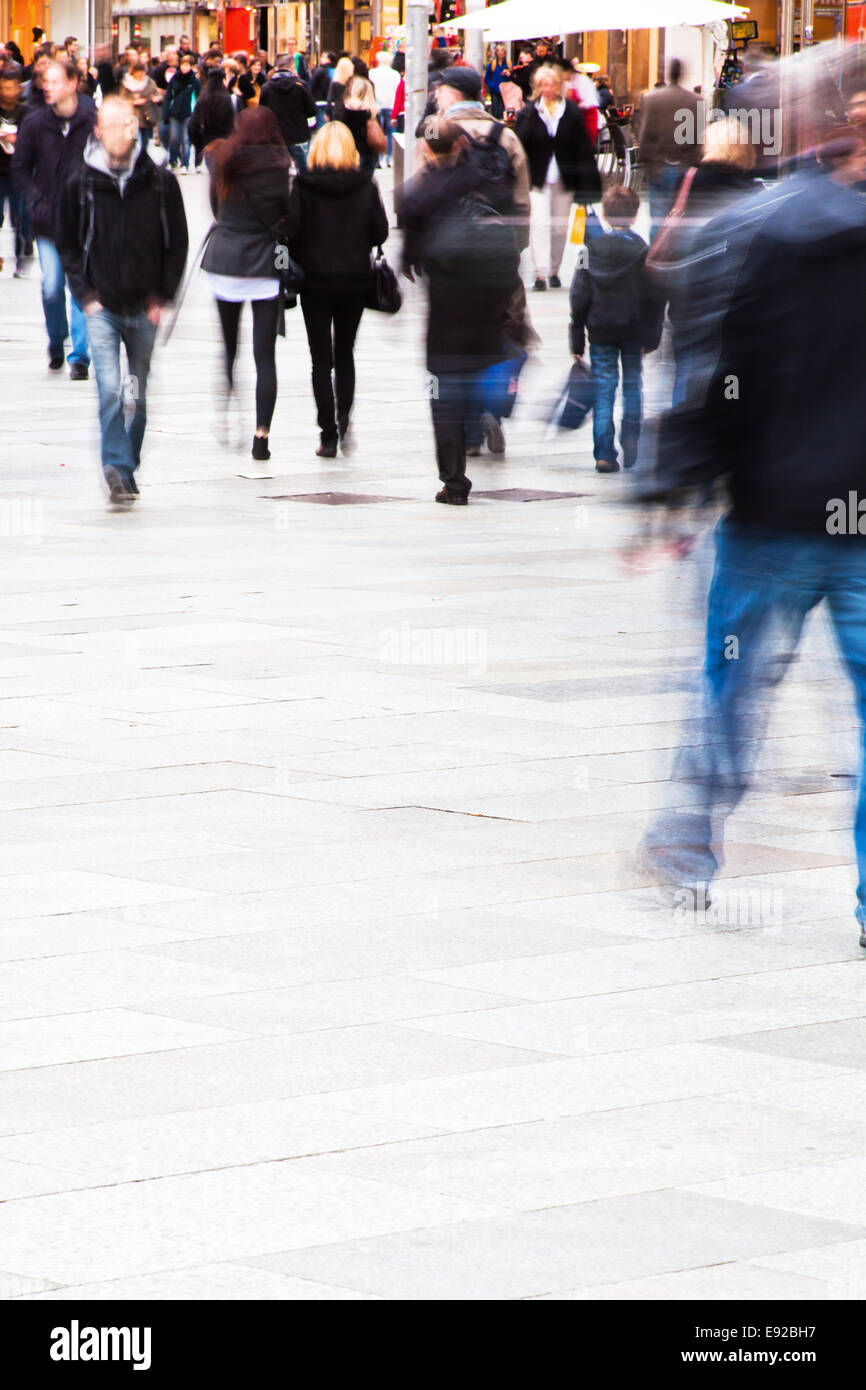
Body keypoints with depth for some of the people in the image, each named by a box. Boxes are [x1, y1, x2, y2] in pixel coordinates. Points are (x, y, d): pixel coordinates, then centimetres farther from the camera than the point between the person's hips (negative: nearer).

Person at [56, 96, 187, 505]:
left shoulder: (161, 182, -1)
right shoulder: (81, 184, -1)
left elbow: (177, 244, 6)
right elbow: (67, 245, 8)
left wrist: (162, 297, -1)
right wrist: (85, 294, -2)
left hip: (146, 308, 1)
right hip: (102, 307, -1)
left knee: (142, 396, 9)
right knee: (110, 390, -15)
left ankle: (128, 464, 25)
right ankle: (118, 471, -18)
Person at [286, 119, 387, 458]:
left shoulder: (304, 184, -8)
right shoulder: (365, 185, -4)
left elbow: (291, 229, -12)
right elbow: (380, 232, -4)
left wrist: (302, 256, 7)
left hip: (315, 278, -2)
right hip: (355, 278, 2)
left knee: (321, 359, 5)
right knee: (344, 352, 18)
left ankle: (328, 435, 2)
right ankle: (345, 418, 0)